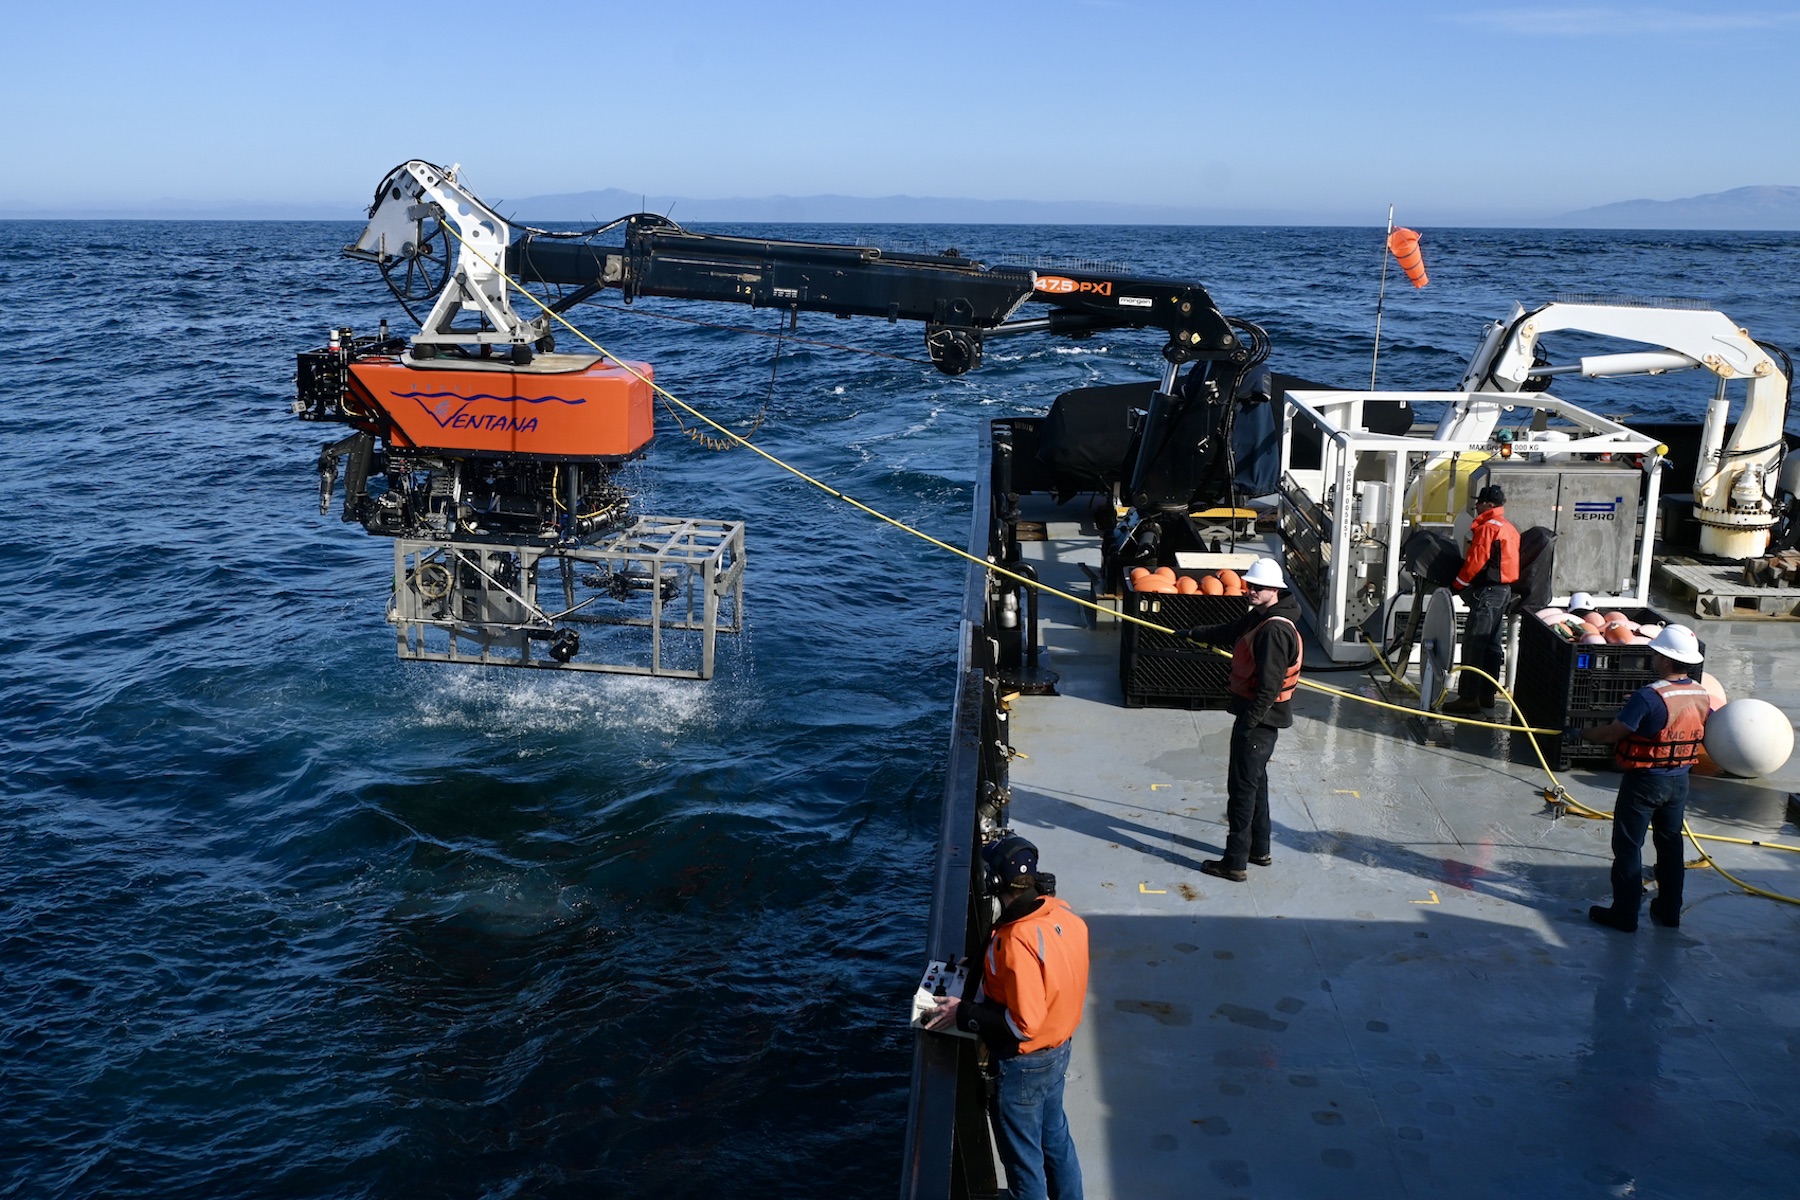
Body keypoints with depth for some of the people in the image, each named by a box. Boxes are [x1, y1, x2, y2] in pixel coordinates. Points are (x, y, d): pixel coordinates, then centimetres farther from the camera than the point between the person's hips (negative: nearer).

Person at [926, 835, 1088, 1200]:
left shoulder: (1017, 942, -34)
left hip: (1022, 1065, -8)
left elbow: (1023, 1023, -30)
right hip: (1058, 1049, 8)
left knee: (1023, 1155, 15)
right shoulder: (1063, 913, -9)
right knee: (1054, 1137, 28)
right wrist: (989, 963, 10)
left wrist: (964, 1013, -20)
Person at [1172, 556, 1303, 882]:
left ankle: (1235, 863, 0)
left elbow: (1269, 685, -27)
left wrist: (1248, 721, -27)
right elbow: (1228, 632, 29)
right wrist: (1195, 633, 37)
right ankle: (1259, 849, 33)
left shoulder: (1275, 630, -23)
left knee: (1242, 786, -5)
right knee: (1255, 781, 20)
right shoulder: (1259, 617, 9)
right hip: (1254, 714, 11)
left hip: (1260, 718, -11)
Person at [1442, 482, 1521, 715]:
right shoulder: (1509, 528, 17)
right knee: (1492, 645, 14)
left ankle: (1469, 698, -12)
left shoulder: (1487, 528, -15)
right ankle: (1487, 694, 21)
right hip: (1504, 591, 10)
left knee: (1473, 645, -10)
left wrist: (1458, 584, -6)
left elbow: (1475, 561, -19)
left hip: (1487, 591, -10)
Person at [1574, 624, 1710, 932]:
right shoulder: (1702, 695, -3)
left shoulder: (1649, 696, -25)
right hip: (1680, 780, 7)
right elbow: (1710, 731, 12)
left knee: (1628, 846, 5)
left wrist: (1581, 733, -6)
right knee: (1670, 842, 19)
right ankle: (1669, 910, 29)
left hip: (1644, 781, -7)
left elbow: (1613, 733, -22)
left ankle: (1624, 915, 11)